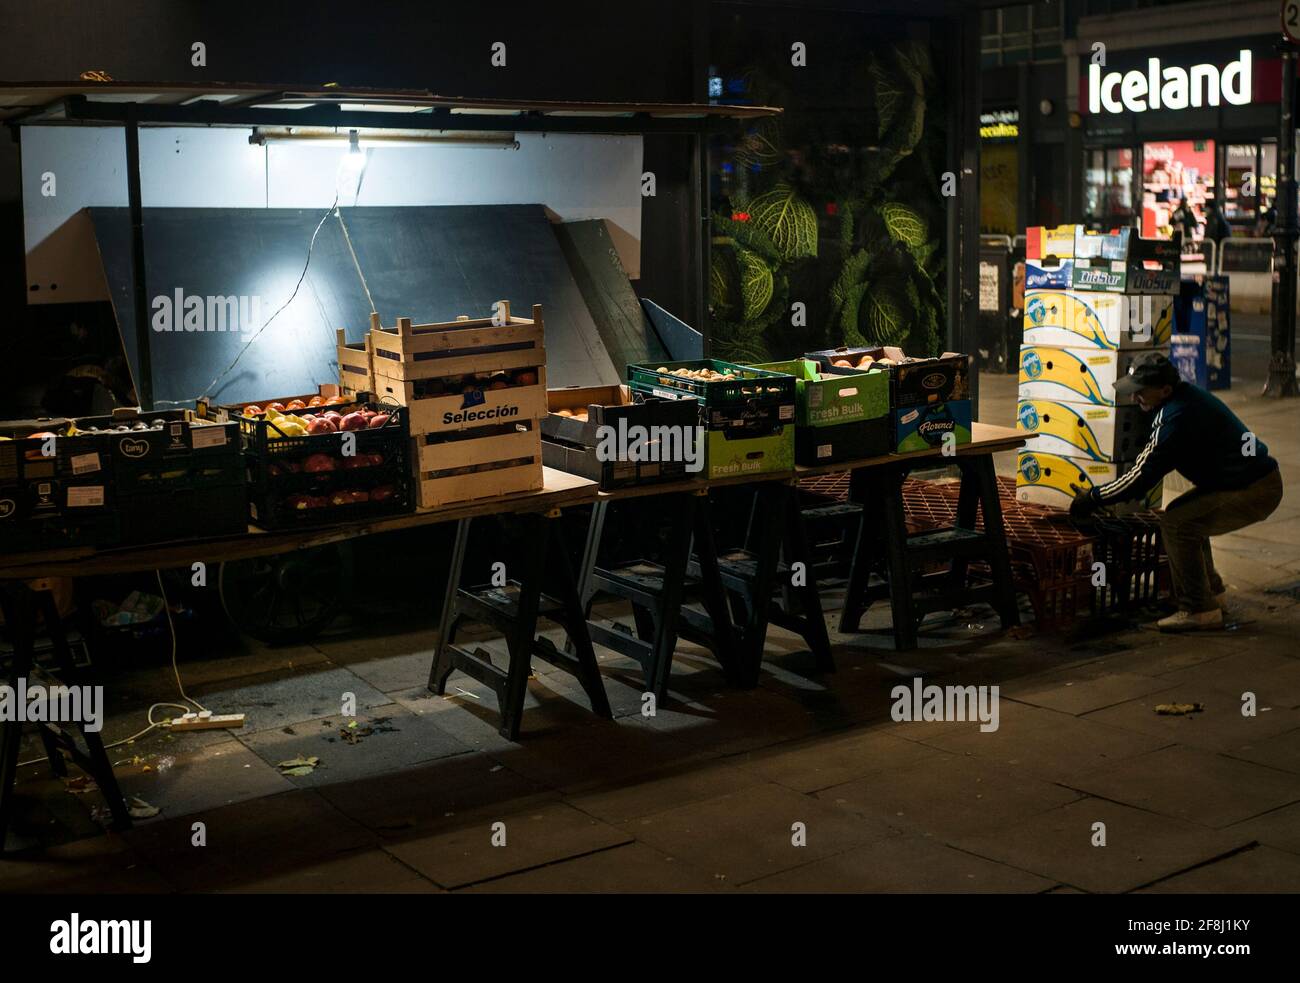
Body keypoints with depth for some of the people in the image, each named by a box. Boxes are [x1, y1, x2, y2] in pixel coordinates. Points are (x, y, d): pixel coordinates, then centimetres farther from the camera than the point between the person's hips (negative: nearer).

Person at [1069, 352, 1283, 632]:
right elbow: (1153, 456, 18)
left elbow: (1145, 473, -21)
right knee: (1183, 516, 17)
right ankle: (1212, 594, 26)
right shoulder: (1185, 396, 7)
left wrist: (1094, 498, -11)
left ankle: (1199, 610, -8)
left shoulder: (1178, 417, -25)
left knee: (1177, 524, -15)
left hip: (1254, 491, -10)